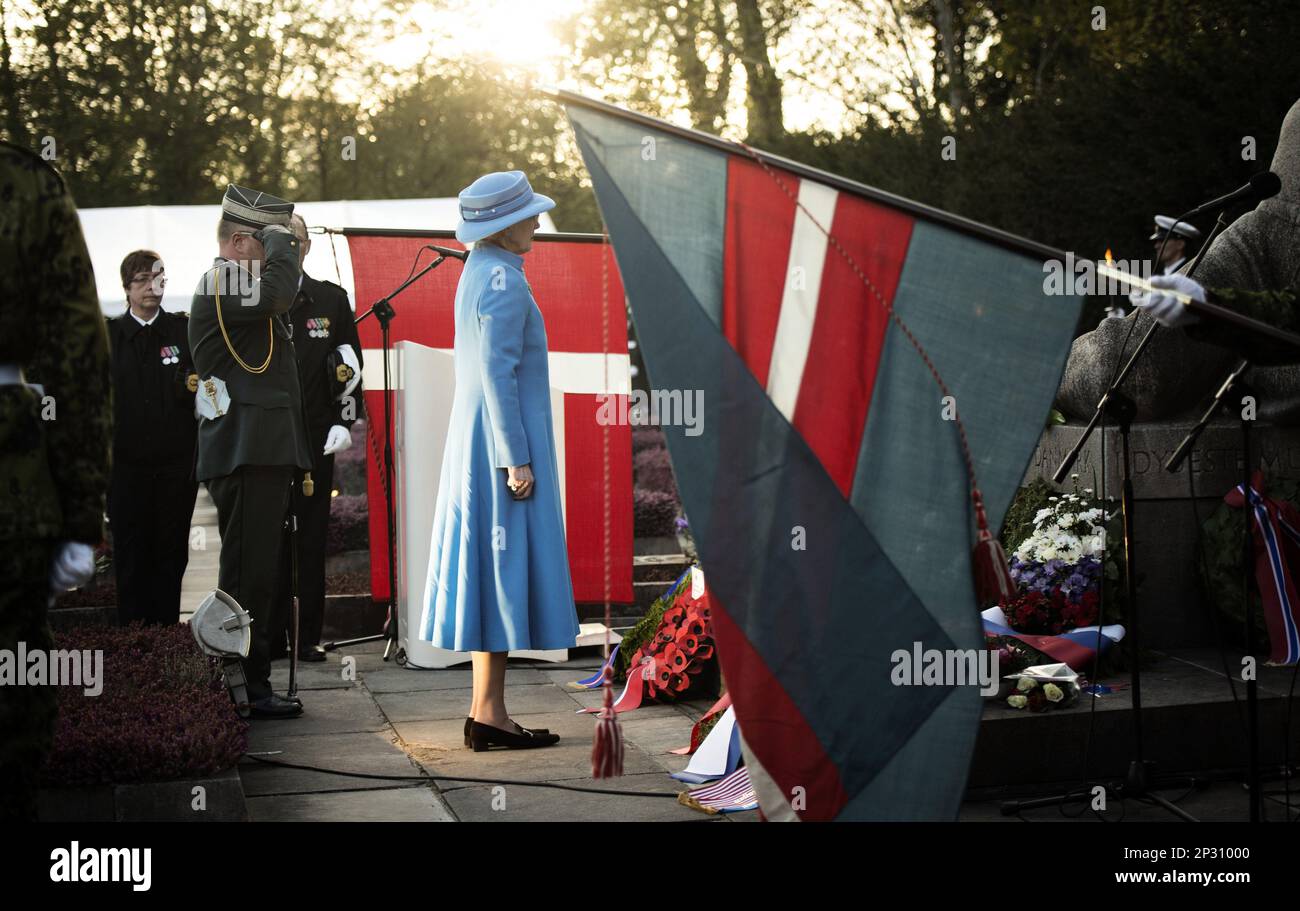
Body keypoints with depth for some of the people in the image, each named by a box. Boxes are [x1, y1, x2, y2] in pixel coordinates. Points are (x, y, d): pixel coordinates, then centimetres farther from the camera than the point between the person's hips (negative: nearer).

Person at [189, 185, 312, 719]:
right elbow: (276, 296, -30)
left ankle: (250, 685, 19)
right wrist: (282, 242, -14)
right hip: (246, 455, -11)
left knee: (256, 574, 13)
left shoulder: (237, 287, 23)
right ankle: (246, 690, -5)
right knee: (247, 574, -8)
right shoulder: (220, 285, -10)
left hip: (262, 454, 11)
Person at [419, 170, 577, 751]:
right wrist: (517, 459, -21)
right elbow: (497, 374, -21)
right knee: (505, 572, -6)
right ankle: (488, 711, -3)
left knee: (490, 569, 10)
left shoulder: (477, 275, 15)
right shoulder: (503, 283, -16)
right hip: (505, 442, -10)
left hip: (478, 443, 10)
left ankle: (486, 711, 13)